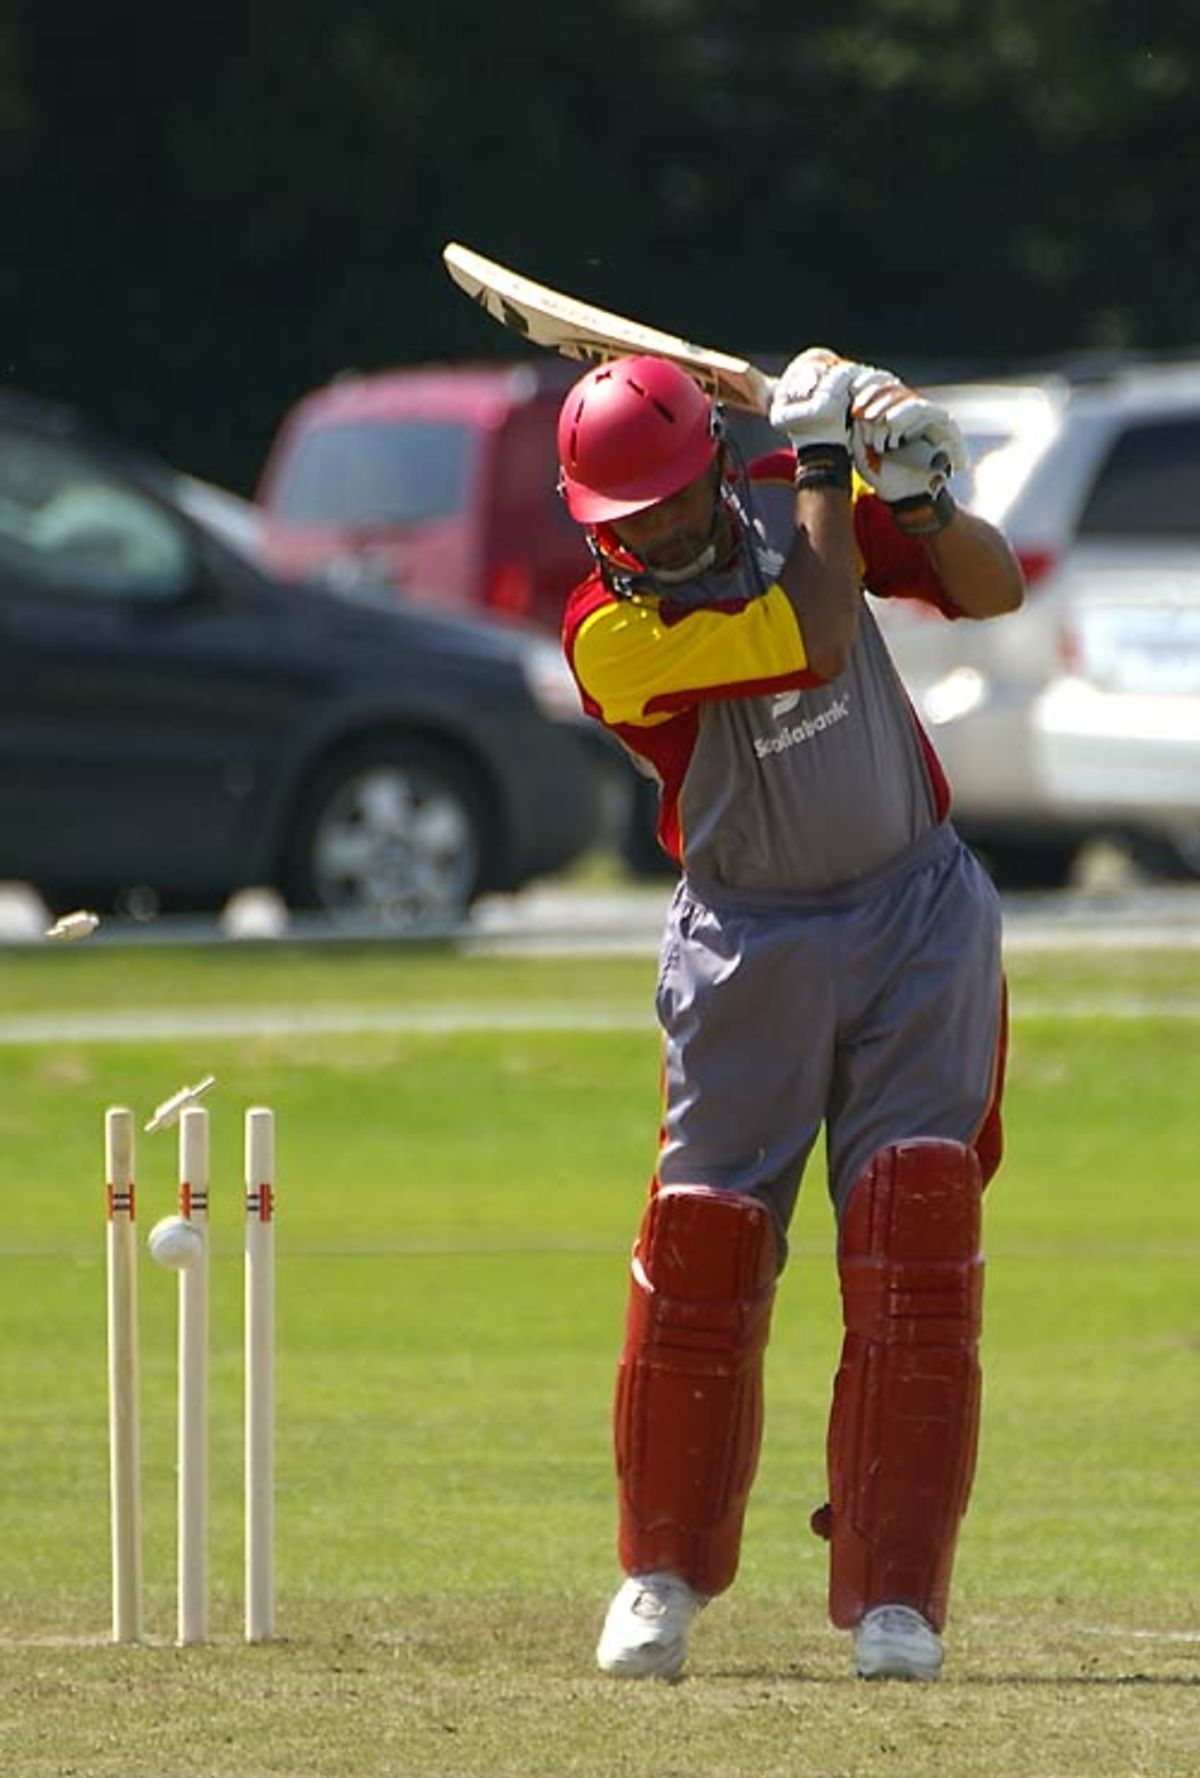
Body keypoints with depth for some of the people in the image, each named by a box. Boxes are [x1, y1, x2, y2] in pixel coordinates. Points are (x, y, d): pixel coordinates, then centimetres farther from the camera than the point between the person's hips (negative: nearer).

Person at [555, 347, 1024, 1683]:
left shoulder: (792, 504, -2)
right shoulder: (607, 632, -17)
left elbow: (992, 588, -2)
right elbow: (816, 643, -25)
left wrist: (918, 495, -20)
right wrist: (824, 458, -17)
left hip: (919, 919, 2)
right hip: (749, 952, -2)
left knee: (917, 1254, -7)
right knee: (699, 1251, -2)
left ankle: (893, 1596, -5)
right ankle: (664, 1573, 18)